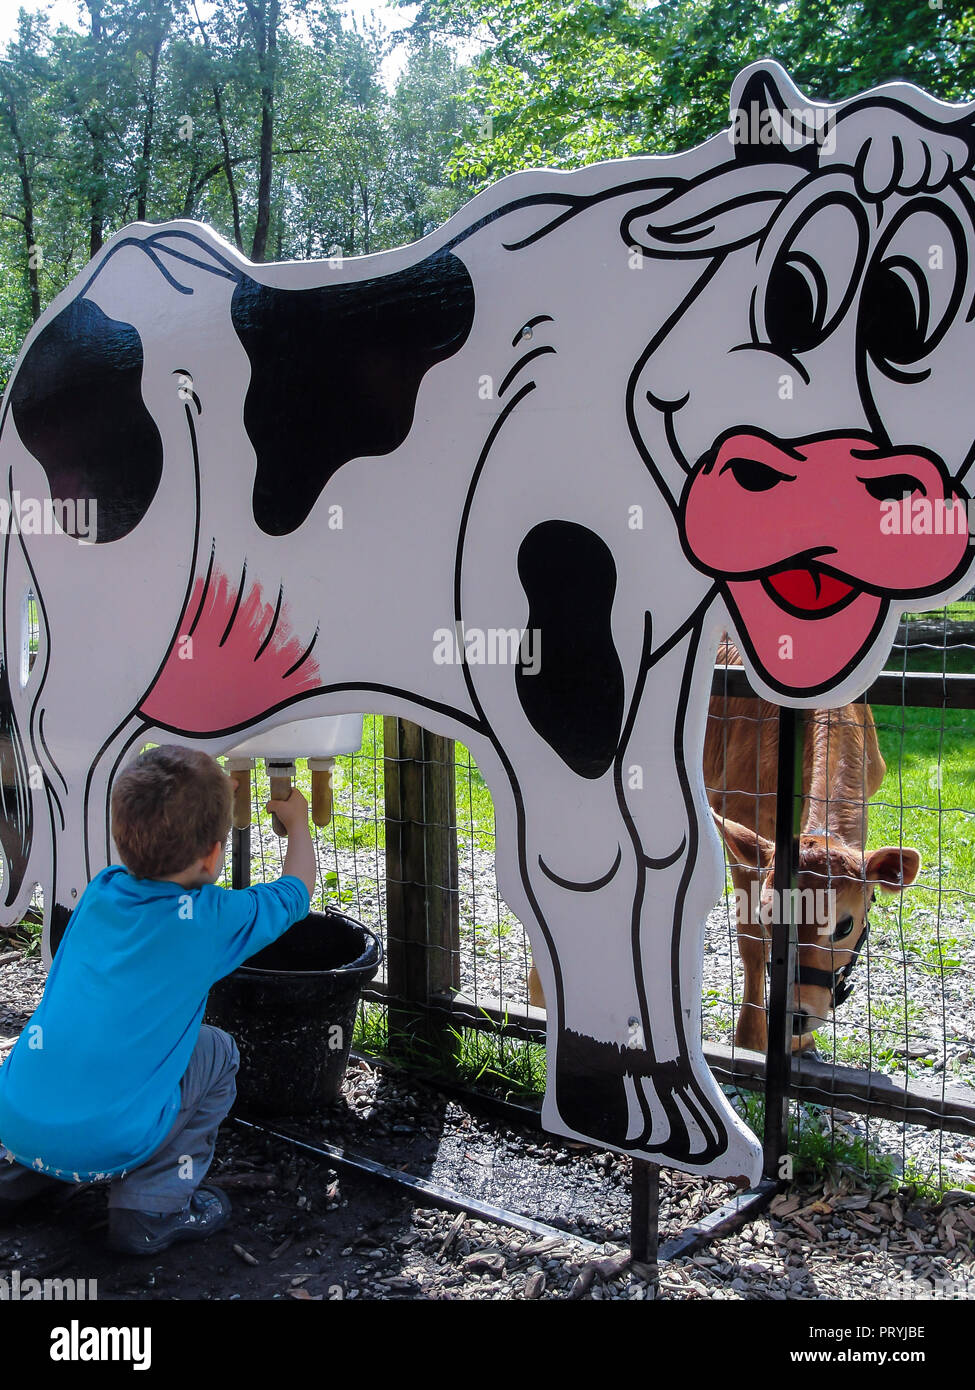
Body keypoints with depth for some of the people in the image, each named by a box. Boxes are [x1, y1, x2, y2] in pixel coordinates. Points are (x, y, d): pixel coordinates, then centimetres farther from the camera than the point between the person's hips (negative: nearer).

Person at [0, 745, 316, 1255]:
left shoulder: (101, 891, 5)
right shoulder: (213, 920, -8)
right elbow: (298, 889, 11)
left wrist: (204, 796, 38)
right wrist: (296, 820, 29)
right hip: (104, 1142, -6)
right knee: (217, 1052, 15)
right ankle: (151, 1208, 10)